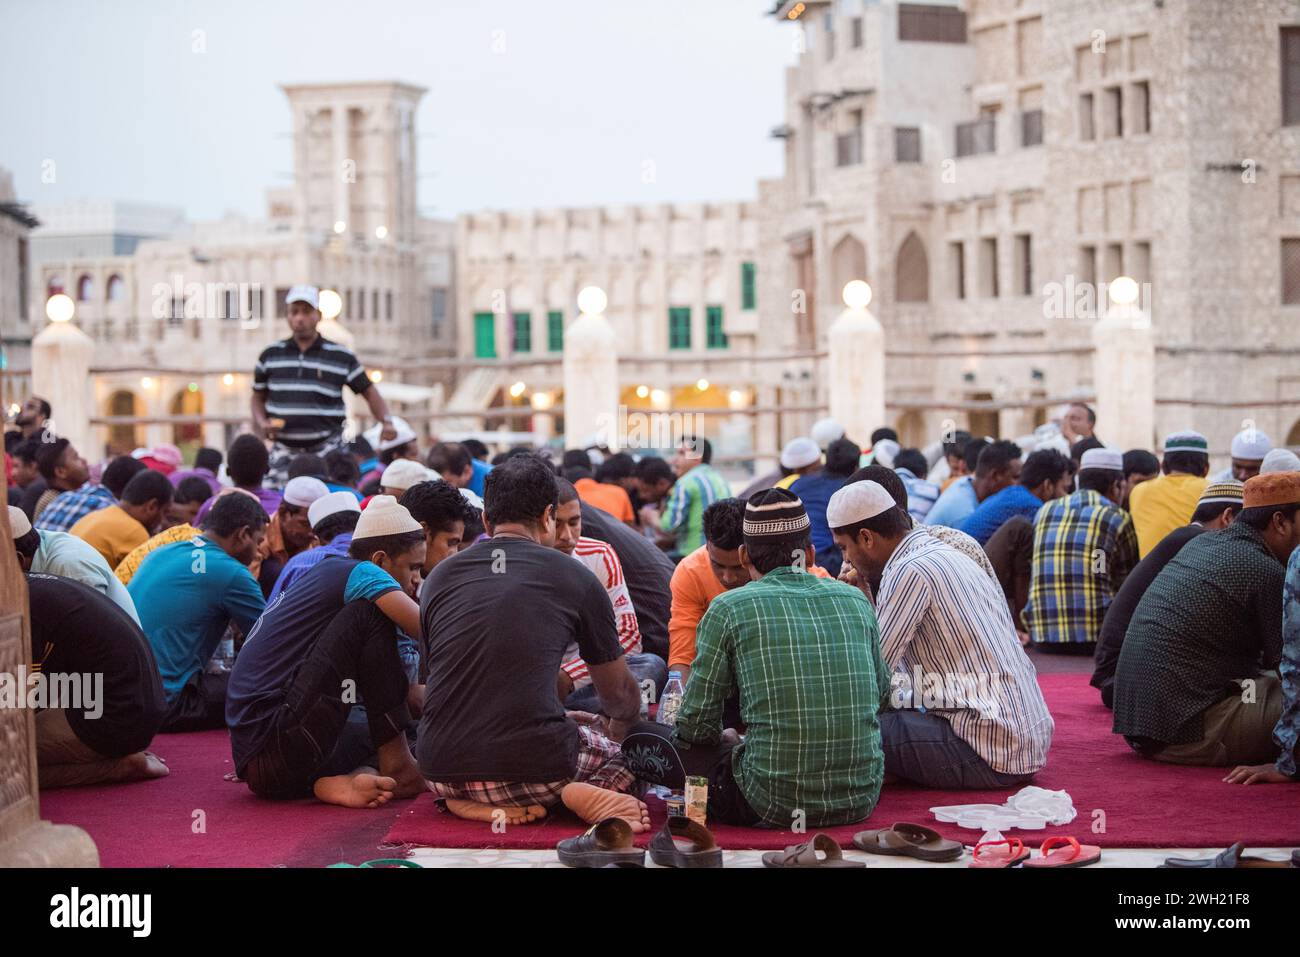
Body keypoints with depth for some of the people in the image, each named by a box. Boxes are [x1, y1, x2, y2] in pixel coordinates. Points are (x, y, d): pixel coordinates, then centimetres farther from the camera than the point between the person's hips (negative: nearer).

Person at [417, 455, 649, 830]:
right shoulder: (575, 577, 3)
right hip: (533, 768, -3)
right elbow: (620, 694, 18)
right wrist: (616, 729, 44)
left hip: (443, 770, 3)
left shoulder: (440, 577, 11)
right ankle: (590, 796, -9)